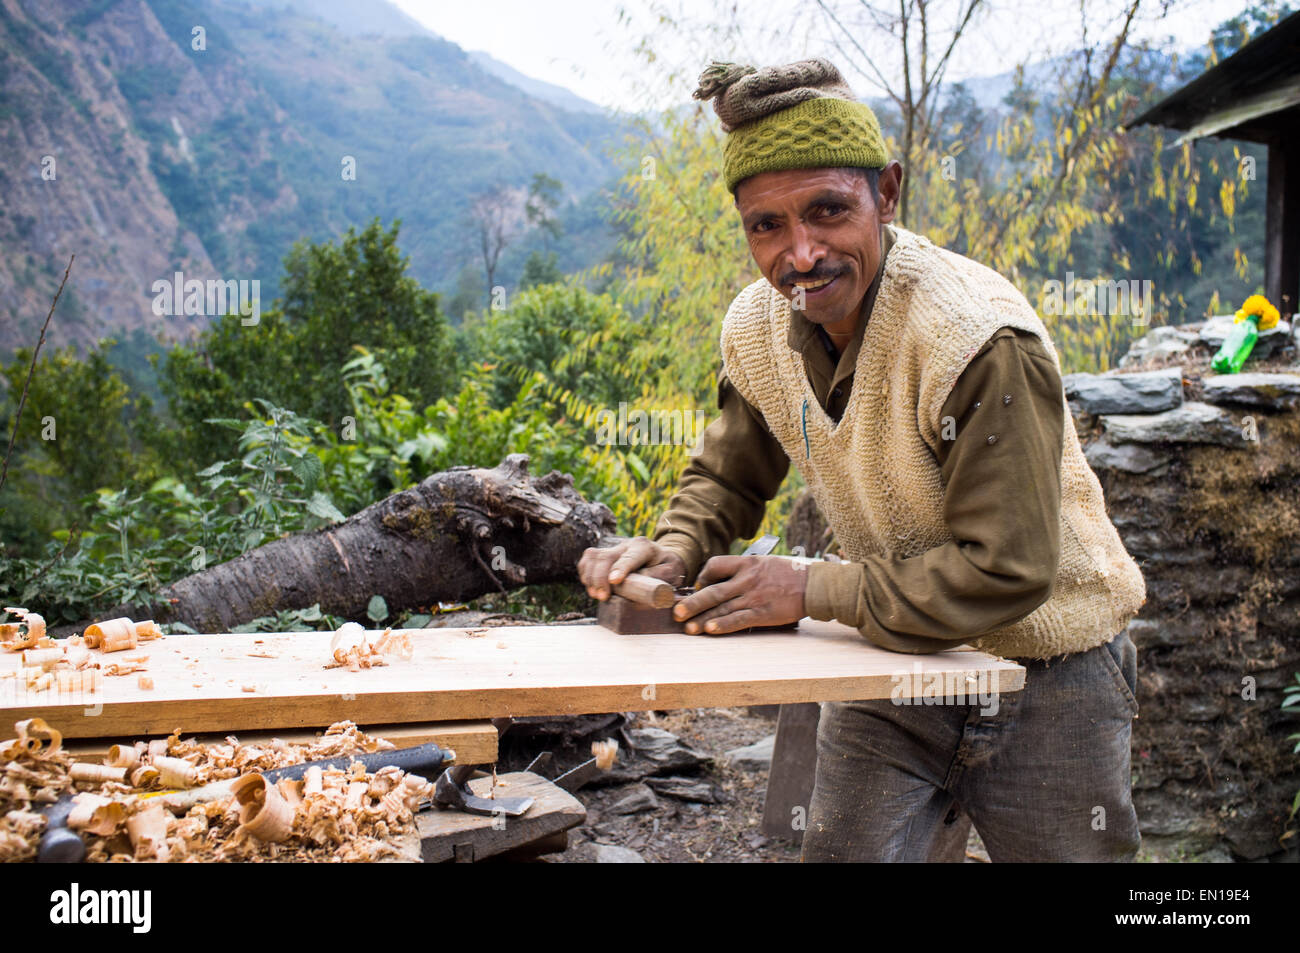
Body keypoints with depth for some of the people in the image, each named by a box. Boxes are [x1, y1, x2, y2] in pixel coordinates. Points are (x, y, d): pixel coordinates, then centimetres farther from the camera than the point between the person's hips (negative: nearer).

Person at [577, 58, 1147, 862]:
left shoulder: (982, 341, -29)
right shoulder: (756, 328, -8)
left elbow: (1006, 571, -29)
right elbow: (729, 475, 8)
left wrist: (813, 591, -26)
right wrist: (676, 548, -13)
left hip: (1042, 674, -4)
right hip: (893, 668, 5)